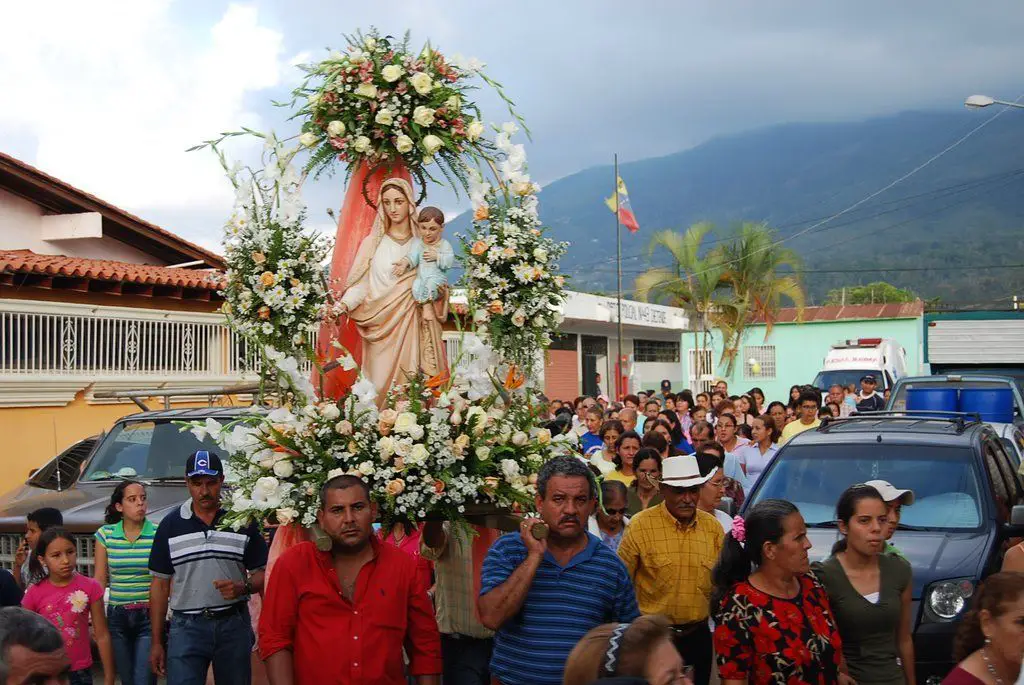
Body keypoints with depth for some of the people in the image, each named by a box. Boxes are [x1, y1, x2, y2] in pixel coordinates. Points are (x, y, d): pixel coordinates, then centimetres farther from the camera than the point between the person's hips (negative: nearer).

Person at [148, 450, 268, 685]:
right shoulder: (170, 525, 5)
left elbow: (261, 574, 6)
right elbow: (160, 584, 8)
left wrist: (242, 587, -18)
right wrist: (156, 642, 5)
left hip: (234, 625, 0)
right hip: (186, 627, 0)